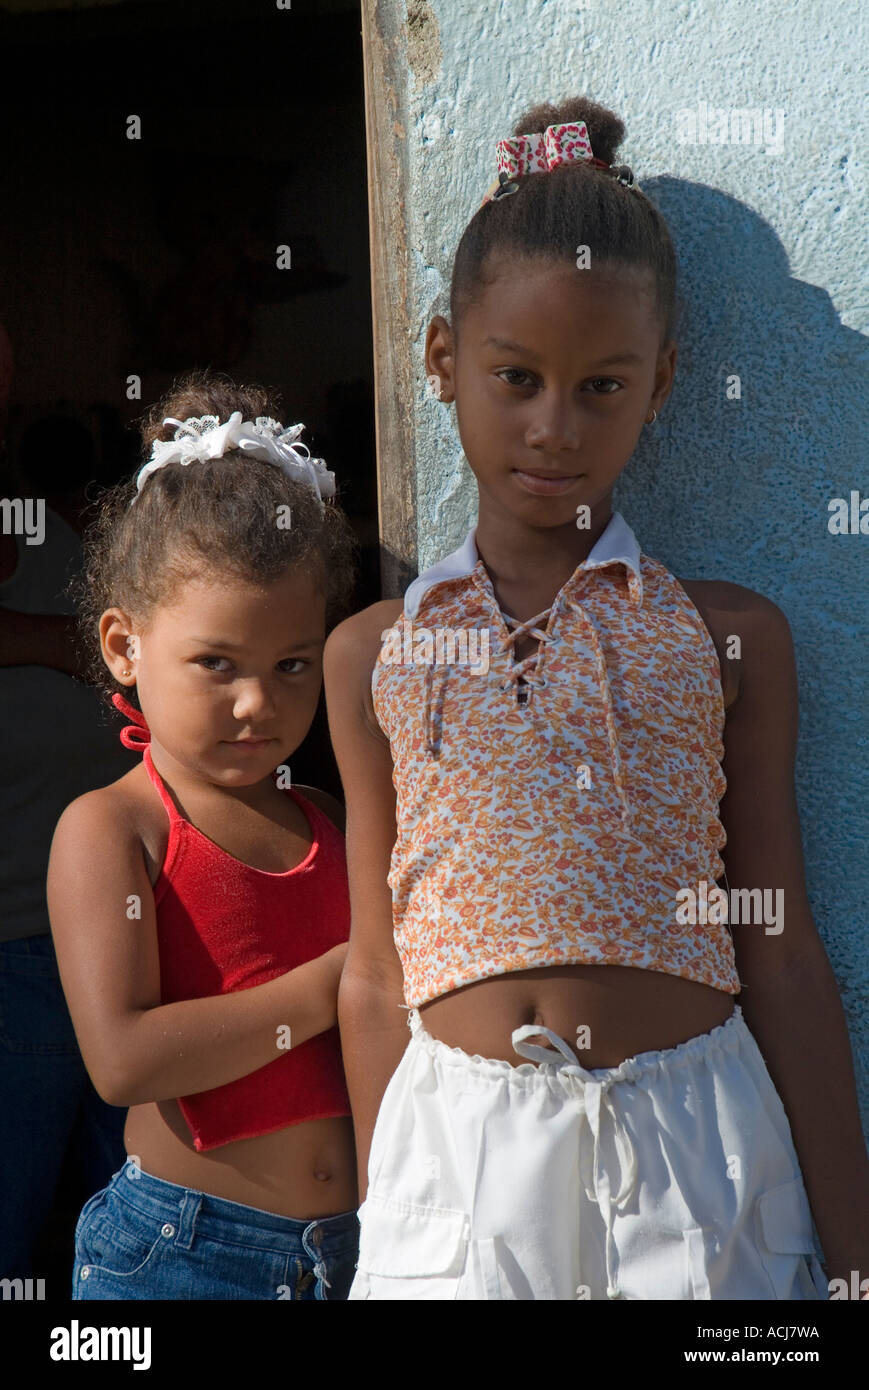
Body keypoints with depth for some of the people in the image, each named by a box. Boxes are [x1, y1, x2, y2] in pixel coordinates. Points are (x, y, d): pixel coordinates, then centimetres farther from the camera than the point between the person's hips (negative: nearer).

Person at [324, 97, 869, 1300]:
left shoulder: (729, 635, 2)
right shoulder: (375, 654, 6)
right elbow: (376, 976, 8)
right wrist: (378, 1224, 10)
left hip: (690, 1144, 0)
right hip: (454, 1153, 1)